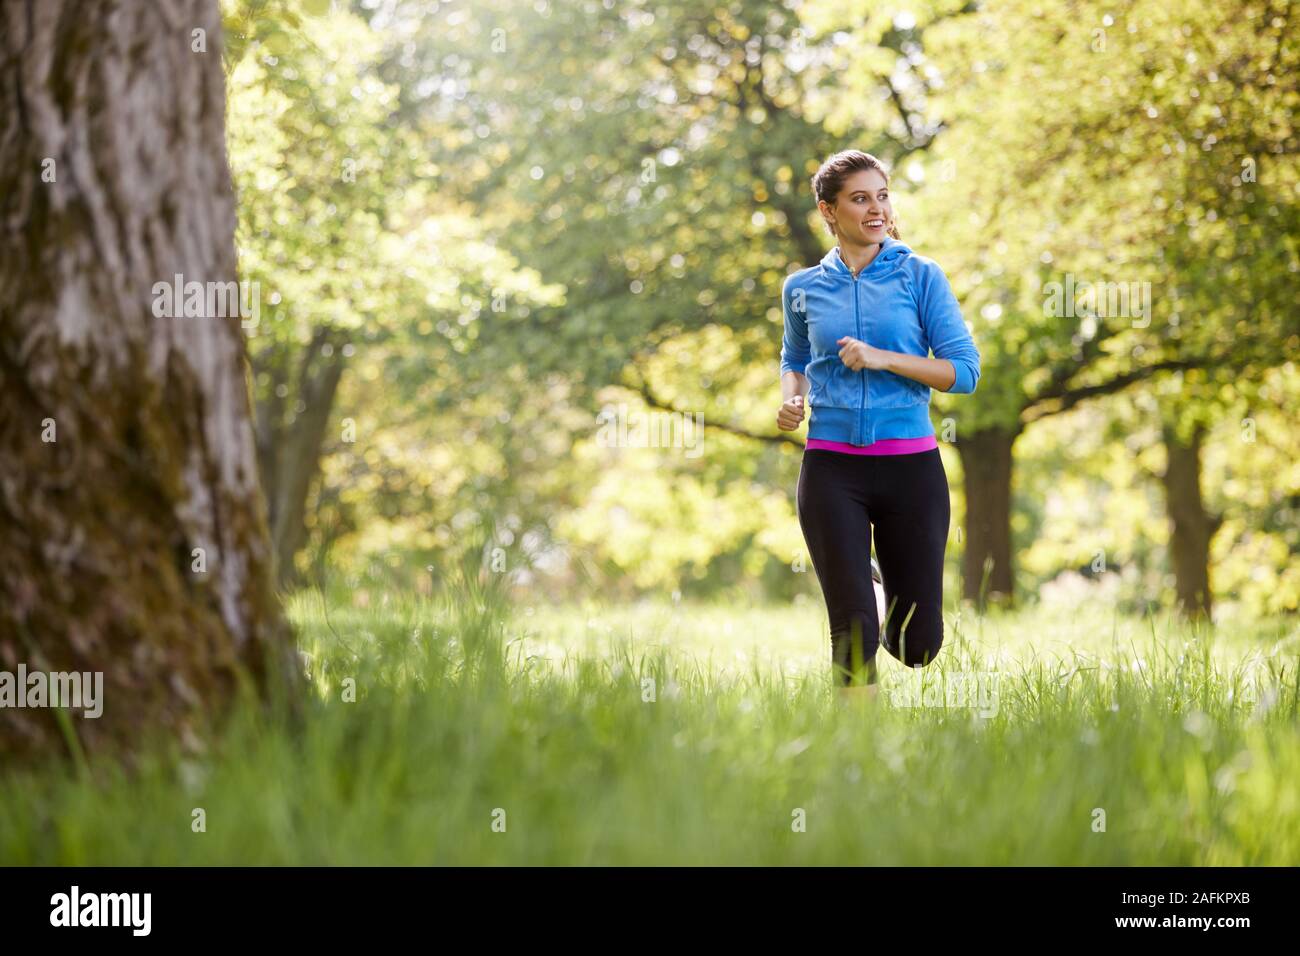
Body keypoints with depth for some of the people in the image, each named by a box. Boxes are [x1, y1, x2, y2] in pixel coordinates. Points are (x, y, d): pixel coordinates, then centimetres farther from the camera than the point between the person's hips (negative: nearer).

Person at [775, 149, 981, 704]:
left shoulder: (921, 276, 2)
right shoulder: (802, 289, 8)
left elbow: (964, 370, -3)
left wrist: (882, 358, -15)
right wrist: (792, 399, 5)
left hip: (911, 467, 0)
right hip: (832, 470, 0)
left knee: (917, 645, 6)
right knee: (854, 636, -8)